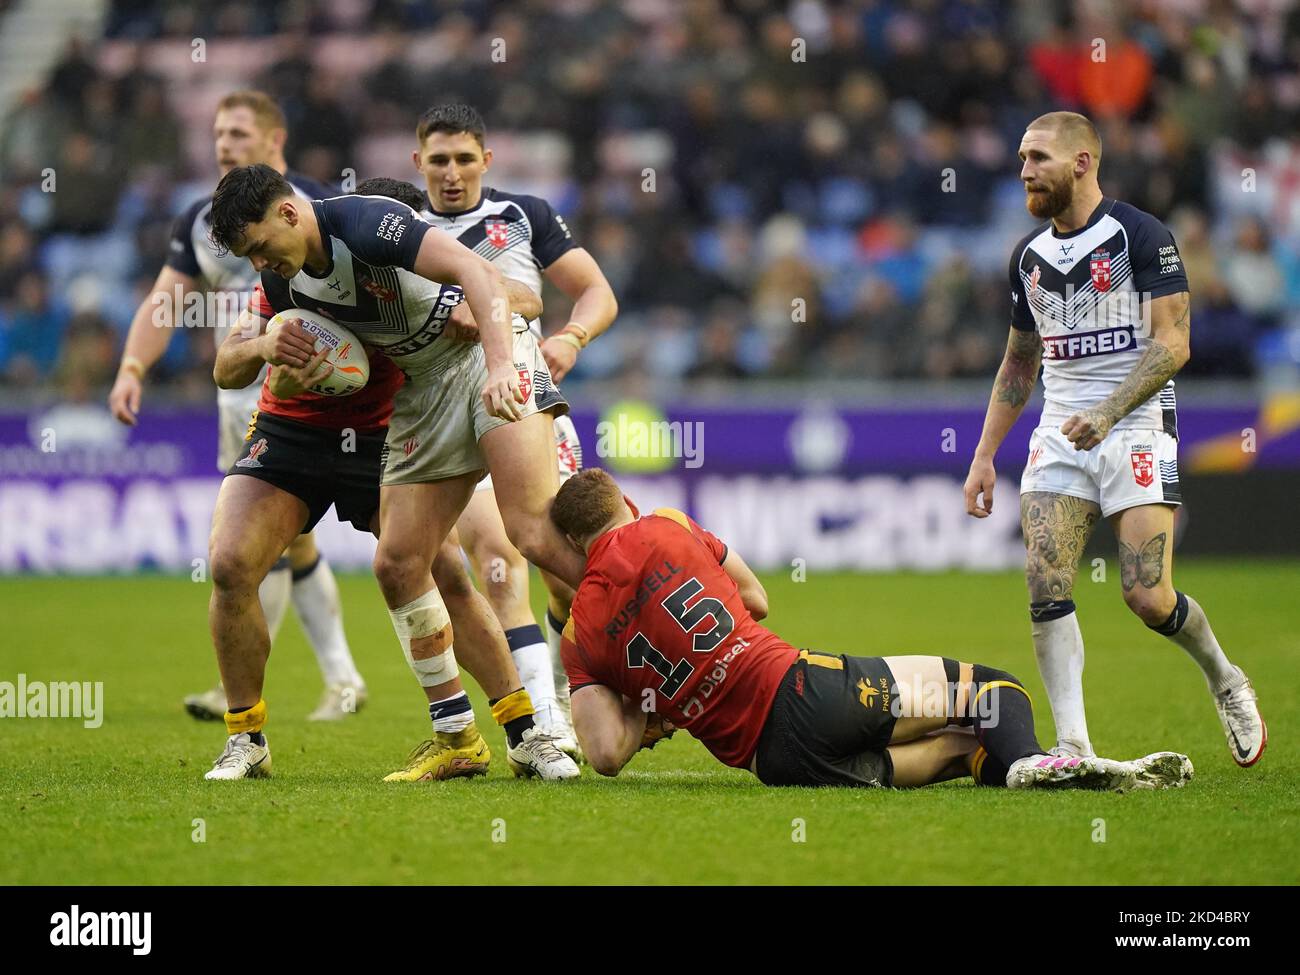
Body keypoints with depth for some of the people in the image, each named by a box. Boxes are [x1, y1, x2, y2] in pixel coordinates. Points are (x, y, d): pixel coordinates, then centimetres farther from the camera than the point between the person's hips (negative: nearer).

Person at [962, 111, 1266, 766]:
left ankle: (1225, 680, 18)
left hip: (1135, 429, -5)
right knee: (1045, 588, -12)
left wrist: (1109, 413, -25)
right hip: (1059, 435, 6)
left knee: (1148, 597, -12)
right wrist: (984, 456, 17)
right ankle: (1073, 748, -10)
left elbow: (1172, 343, -13)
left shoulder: (1141, 235, -7)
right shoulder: (1028, 256, 13)